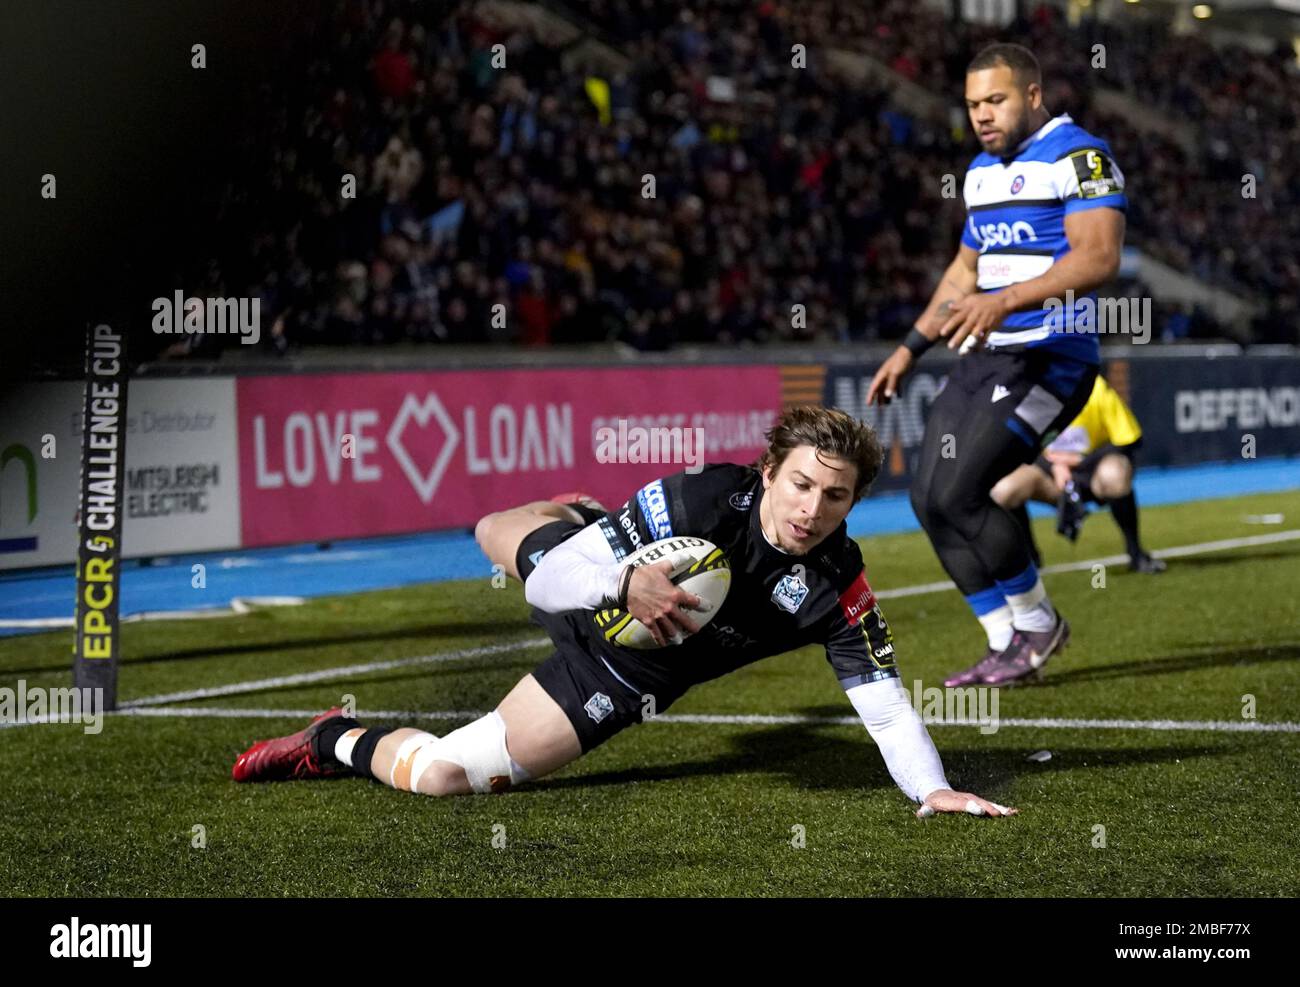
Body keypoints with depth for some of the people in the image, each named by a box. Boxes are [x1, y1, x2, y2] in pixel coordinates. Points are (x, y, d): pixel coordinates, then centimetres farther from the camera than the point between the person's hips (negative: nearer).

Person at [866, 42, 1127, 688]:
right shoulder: (983, 172, 17)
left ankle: (1037, 625, 5)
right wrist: (910, 349, 24)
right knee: (929, 500, 1)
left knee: (957, 494, -17)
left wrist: (1003, 301, -33)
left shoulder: (1078, 158, -10)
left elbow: (1099, 256, -24)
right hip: (982, 359, 9)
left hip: (1048, 359, -9)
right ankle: (1008, 644, 11)